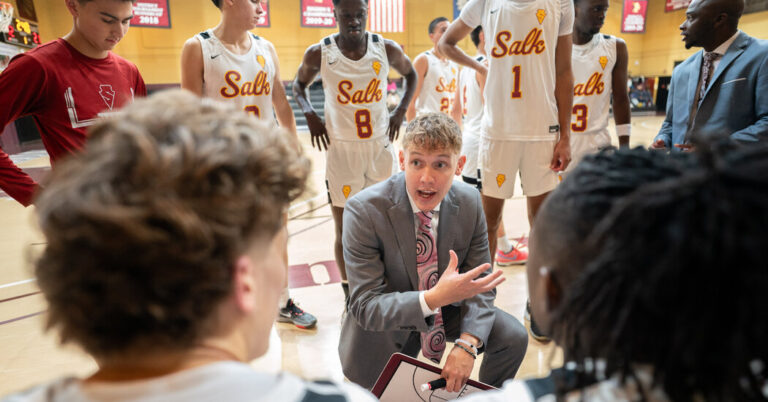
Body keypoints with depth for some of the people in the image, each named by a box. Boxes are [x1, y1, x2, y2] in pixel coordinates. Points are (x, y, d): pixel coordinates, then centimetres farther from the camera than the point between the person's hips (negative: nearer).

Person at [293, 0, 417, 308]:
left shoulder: (387, 49, -4)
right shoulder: (318, 54, -7)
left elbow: (410, 75, 15)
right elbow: (299, 85, 10)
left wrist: (400, 111, 1)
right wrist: (310, 115, -8)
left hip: (381, 147, 2)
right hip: (341, 150, -1)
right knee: (344, 228, 3)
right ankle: (350, 297, 23)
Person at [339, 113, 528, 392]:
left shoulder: (469, 201, -14)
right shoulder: (363, 210, -27)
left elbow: (480, 283, -7)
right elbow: (365, 307, -27)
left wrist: (467, 345, -23)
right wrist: (434, 298, -43)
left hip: (447, 308, 4)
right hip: (387, 325, -3)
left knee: (514, 337, -10)